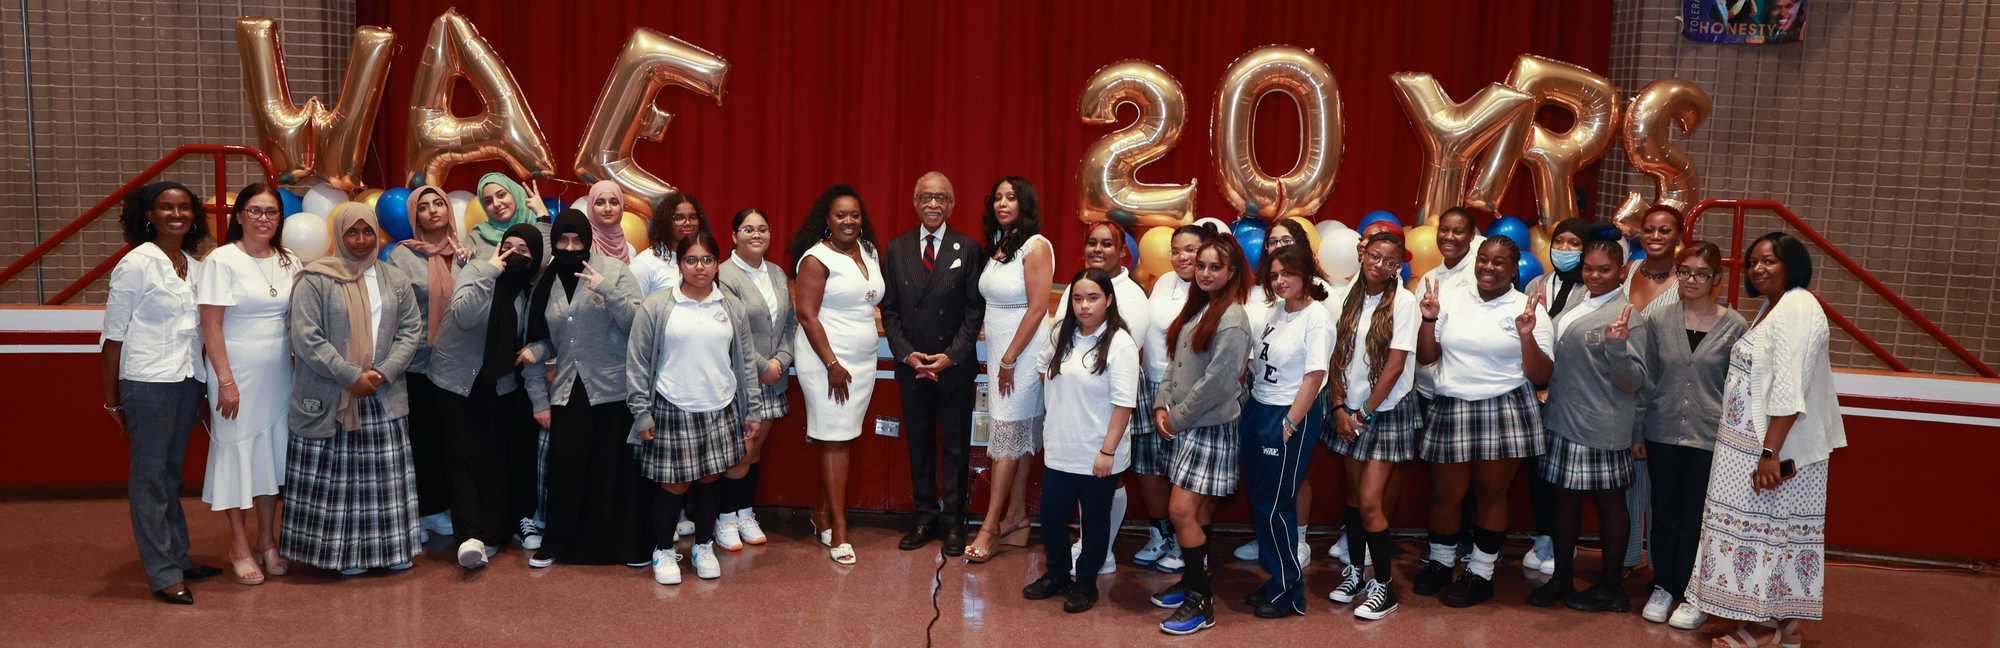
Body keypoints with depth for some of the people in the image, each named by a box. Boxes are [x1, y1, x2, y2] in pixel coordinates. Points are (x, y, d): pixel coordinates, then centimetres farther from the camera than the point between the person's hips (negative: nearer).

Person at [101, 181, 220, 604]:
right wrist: (111, 400, -5)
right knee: (149, 475, 0)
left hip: (188, 380, 6)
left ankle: (177, 557, 24)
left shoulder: (196, 267, 10)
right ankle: (162, 574, 4)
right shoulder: (135, 264, -7)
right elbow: (113, 335, -6)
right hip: (147, 382, -6)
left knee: (172, 473, 15)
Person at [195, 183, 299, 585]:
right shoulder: (222, 261, -8)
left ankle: (266, 539, 23)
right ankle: (239, 544, 15)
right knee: (236, 449, 3)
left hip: (279, 373, 5)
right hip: (238, 372, -5)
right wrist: (225, 381, -15)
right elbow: (210, 324, -11)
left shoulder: (288, 262, 6)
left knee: (273, 450, 10)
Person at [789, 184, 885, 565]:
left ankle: (822, 516, 20)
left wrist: (858, 363, 13)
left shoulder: (868, 252, 11)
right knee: (835, 441, -4)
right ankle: (838, 530, 0)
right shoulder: (817, 258, -10)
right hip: (826, 361, -6)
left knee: (840, 439, 8)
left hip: (863, 362, 6)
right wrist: (833, 365, -16)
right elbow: (807, 315, -14)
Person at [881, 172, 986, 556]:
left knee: (956, 446, 6)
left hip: (955, 366, -2)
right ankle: (925, 516, 20)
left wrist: (951, 355, -13)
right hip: (911, 366, 2)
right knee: (919, 444, 10)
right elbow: (889, 309, 5)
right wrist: (906, 354, -7)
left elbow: (975, 308, -4)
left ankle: (953, 521, 15)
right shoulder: (896, 250, 5)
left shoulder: (968, 250, -2)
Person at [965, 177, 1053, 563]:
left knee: (1008, 437, -4)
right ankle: (1016, 518, 18)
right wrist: (996, 358, 9)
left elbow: (1037, 308, -17)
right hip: (999, 353, 7)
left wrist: (1009, 360, -15)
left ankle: (991, 527, -1)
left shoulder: (1036, 246, -13)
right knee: (1018, 438, 12)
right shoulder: (997, 245, 11)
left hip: (1023, 353, -7)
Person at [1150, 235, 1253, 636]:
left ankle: (1201, 603, -2)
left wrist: (1177, 418, -12)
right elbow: (1177, 363, 13)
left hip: (1211, 427, -8)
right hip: (1186, 426, 8)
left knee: (1182, 511, -11)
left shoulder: (1232, 319, -16)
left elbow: (1217, 381, -20)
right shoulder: (1197, 308, 11)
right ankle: (1194, 582, 28)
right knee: (1198, 513, 16)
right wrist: (1162, 406, 0)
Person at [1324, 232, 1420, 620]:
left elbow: (1394, 366, -13)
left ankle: (1383, 587, 4)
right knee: (1353, 495, 12)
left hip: (1386, 411, -5)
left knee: (1369, 501, -9)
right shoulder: (1349, 300, 4)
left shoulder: (1403, 302, -11)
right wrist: (1339, 408, -3)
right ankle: (1355, 572, 26)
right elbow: (1338, 358, 6)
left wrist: (1365, 414, -11)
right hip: (1349, 412, 5)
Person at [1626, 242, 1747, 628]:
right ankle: (1663, 586, 25)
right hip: (1663, 434, 2)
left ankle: (1692, 594, 19)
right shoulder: (1657, 320, 0)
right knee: (1665, 514, 10)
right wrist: (1635, 430, 1)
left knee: (1698, 518, 5)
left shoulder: (1734, 326, -3)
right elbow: (1642, 378, 3)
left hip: (1710, 438, -1)